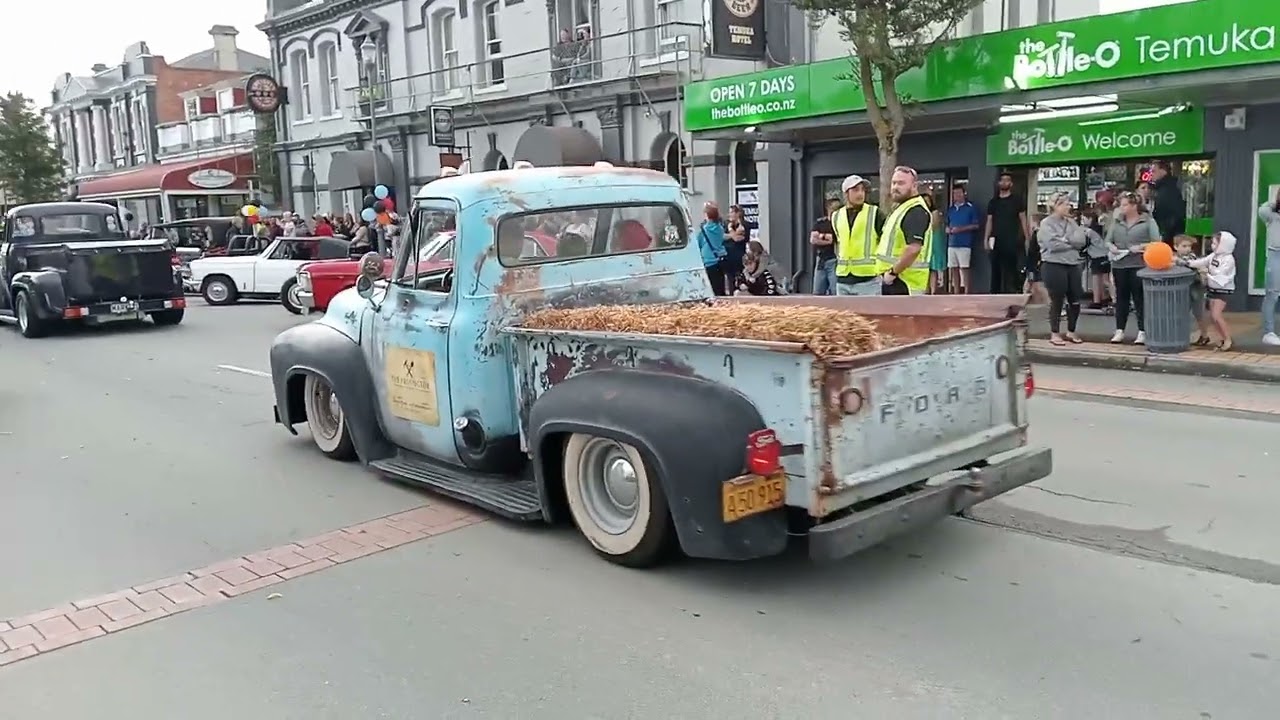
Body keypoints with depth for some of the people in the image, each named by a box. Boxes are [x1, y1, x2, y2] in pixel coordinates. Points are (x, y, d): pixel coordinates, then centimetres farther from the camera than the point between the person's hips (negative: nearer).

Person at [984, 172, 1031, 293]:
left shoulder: (1017, 200, 4)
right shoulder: (993, 202, 12)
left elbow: (1023, 219, 3)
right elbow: (989, 221, 12)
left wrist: (1027, 238, -5)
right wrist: (986, 239, 3)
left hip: (1012, 241, -3)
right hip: (996, 241, 3)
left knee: (1012, 269, -3)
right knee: (995, 270, 4)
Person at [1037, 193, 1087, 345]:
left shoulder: (1071, 222, 12)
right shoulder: (1046, 223, -6)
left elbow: (1081, 240, 0)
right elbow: (1053, 244, -18)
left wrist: (1065, 239, -11)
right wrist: (1072, 242, -6)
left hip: (1073, 265, 6)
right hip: (1054, 266, -6)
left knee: (1075, 300, 9)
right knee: (1057, 301, 1)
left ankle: (1071, 332, 24)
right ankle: (1055, 333, 12)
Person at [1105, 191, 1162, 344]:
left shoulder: (1148, 221, -1)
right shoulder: (1117, 222, 13)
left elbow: (1156, 242, -6)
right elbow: (1108, 240, 13)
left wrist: (1141, 247, -19)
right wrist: (1111, 247, -8)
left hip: (1139, 265, -4)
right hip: (1119, 264, 4)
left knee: (1140, 298, 0)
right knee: (1121, 297, 9)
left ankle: (1142, 332, 5)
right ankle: (1119, 330, 15)